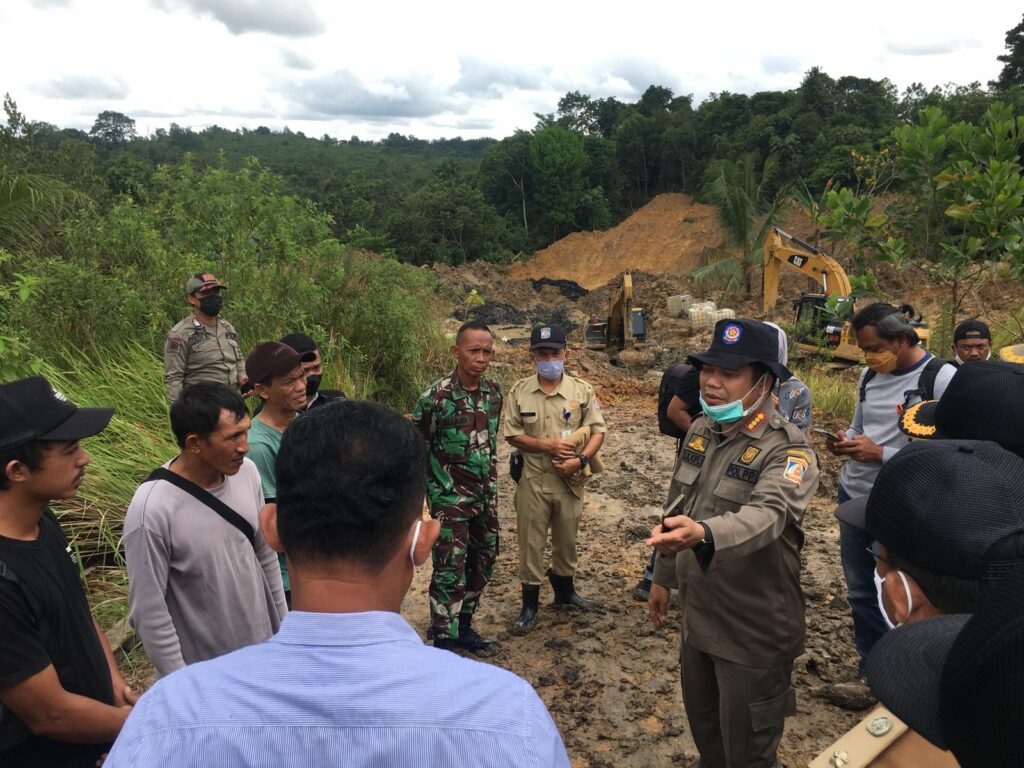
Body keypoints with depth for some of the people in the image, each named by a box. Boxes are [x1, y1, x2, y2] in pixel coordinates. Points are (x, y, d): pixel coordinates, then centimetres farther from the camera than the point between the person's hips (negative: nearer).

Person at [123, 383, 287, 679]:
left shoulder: (246, 472, -10)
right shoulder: (151, 511, -27)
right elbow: (149, 614, -19)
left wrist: (283, 623, 10)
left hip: (263, 645, 5)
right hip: (204, 673, -5)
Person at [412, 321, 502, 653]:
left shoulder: (493, 391, 1)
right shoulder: (437, 396, -17)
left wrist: (492, 487, 15)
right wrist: (433, 492, -7)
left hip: (485, 495, 7)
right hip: (451, 498, -6)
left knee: (482, 563, 16)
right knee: (450, 571, -2)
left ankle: (463, 627, 34)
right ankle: (443, 641, 12)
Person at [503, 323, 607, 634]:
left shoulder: (582, 390, -3)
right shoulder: (519, 391, -4)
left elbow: (597, 431, -2)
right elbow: (512, 434, -4)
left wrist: (581, 459, -18)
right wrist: (547, 446, -17)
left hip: (570, 479, 1)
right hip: (533, 480, -1)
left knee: (567, 539, 17)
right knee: (531, 542, 6)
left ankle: (565, 591, 39)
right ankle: (529, 605, 19)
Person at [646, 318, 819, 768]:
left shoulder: (788, 450, -22)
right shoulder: (700, 431, 1)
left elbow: (766, 515, -42)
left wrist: (702, 535, -61)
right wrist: (664, 576, 17)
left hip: (755, 631, -6)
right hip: (698, 616, 7)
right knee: (703, 725, 25)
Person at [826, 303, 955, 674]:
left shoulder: (942, 379, -13)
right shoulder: (869, 375, 7)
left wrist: (881, 454, -20)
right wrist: (846, 442, -2)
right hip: (854, 497, 7)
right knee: (860, 591, 19)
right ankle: (870, 667, 38)